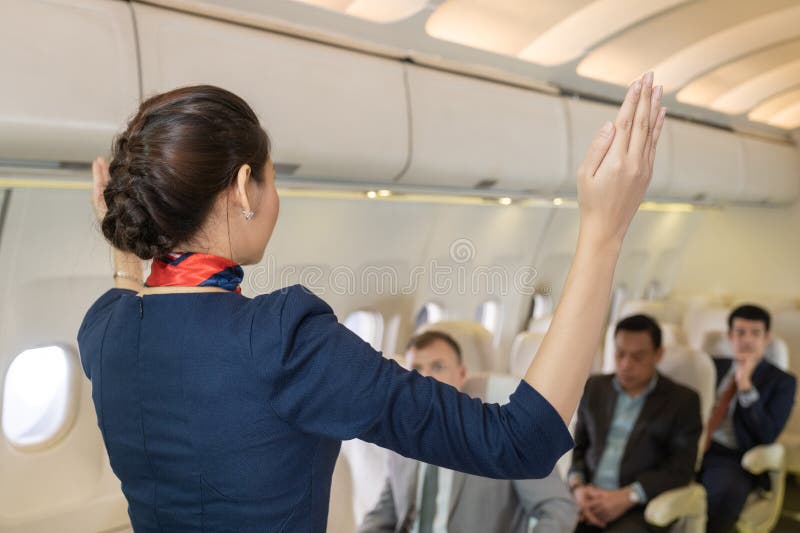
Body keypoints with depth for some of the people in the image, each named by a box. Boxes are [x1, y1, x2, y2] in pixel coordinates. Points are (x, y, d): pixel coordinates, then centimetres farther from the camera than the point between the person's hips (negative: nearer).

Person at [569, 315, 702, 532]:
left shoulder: (682, 401, 4)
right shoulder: (594, 388, 15)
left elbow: (681, 469, -3)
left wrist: (627, 496, -14)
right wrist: (578, 487, -3)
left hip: (639, 510, -3)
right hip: (589, 501, 3)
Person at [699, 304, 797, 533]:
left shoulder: (781, 381, 9)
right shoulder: (713, 365, 20)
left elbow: (767, 436, -3)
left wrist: (746, 385, -11)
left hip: (732, 459, -3)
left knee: (727, 491, -37)